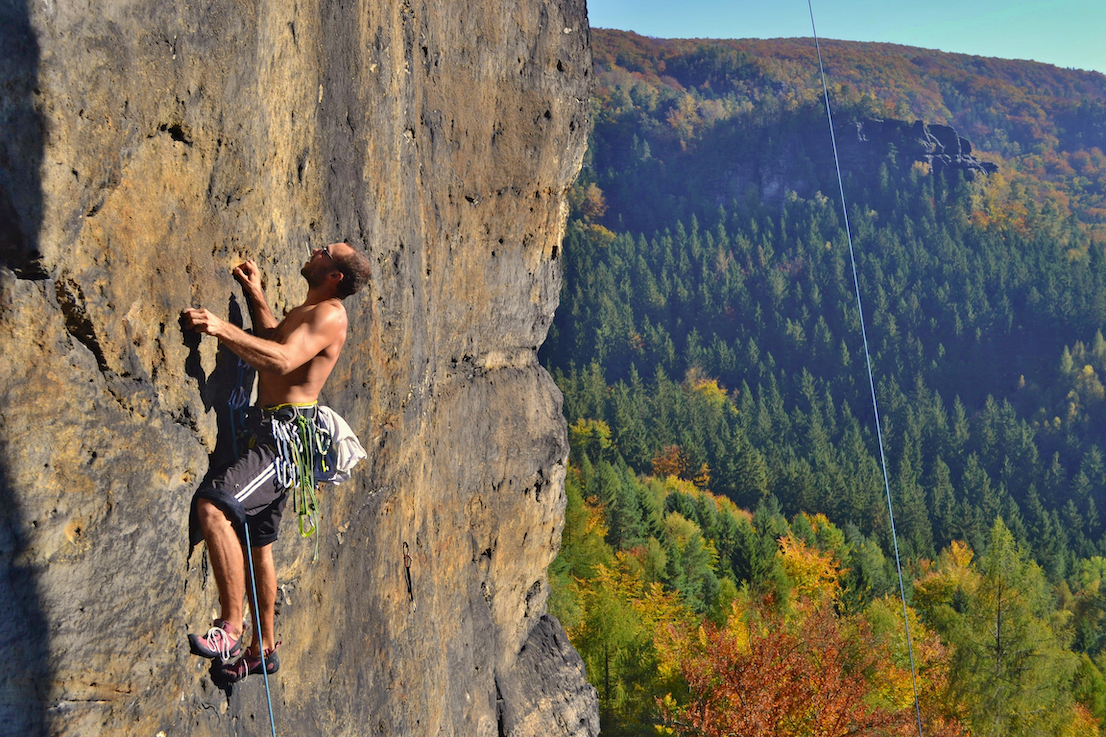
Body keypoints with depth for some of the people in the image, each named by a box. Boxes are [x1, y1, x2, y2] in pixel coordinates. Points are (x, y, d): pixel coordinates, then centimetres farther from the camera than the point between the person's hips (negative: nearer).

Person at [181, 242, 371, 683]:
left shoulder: (329, 314, -12)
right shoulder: (307, 312, 21)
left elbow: (283, 360, -29)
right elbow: (274, 342, 41)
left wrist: (222, 328, -34)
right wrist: (256, 296, 34)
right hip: (270, 430, 11)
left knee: (214, 504, -30)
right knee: (257, 542, 18)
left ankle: (231, 626, -25)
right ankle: (262, 650, 31)